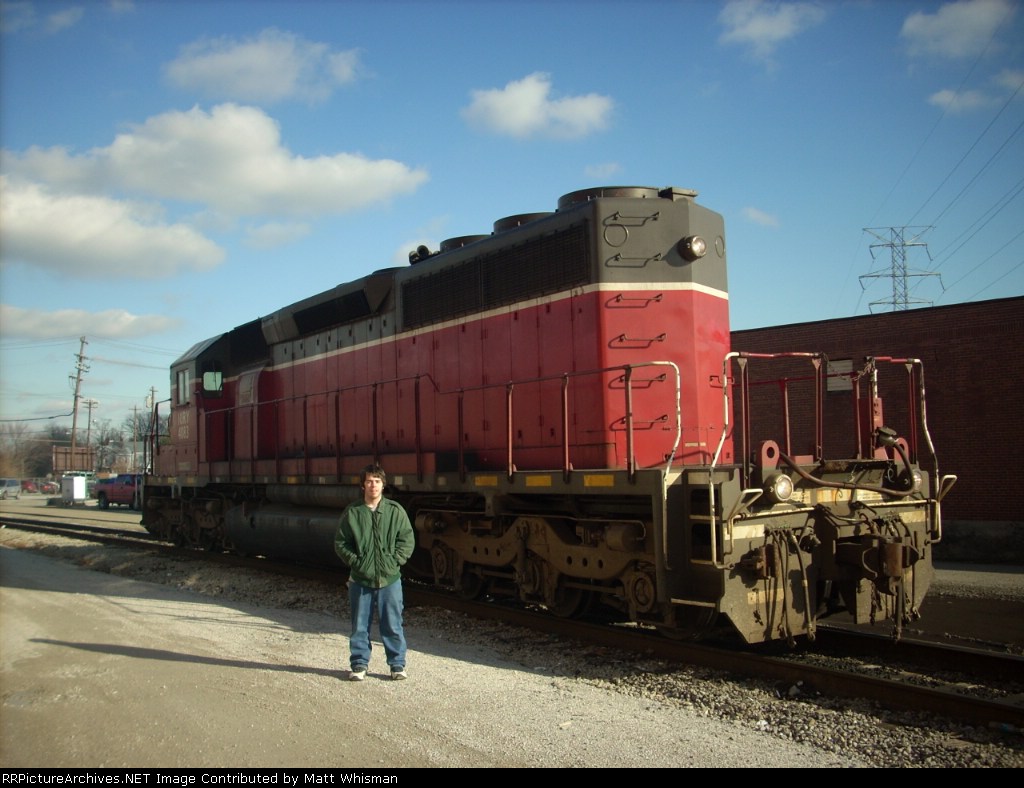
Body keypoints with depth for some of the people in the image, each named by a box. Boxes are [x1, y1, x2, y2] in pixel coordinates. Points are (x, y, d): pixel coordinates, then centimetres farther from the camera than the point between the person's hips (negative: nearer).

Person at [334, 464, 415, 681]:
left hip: (390, 579, 0)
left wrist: (394, 561, -6)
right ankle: (359, 664, 21)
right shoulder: (352, 512, 0)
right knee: (360, 626, 8)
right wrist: (355, 561, -5)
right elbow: (340, 542, 6)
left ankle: (397, 664, 17)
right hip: (360, 579, 0)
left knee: (393, 625, 5)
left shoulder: (395, 511, 1)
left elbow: (407, 540, 3)